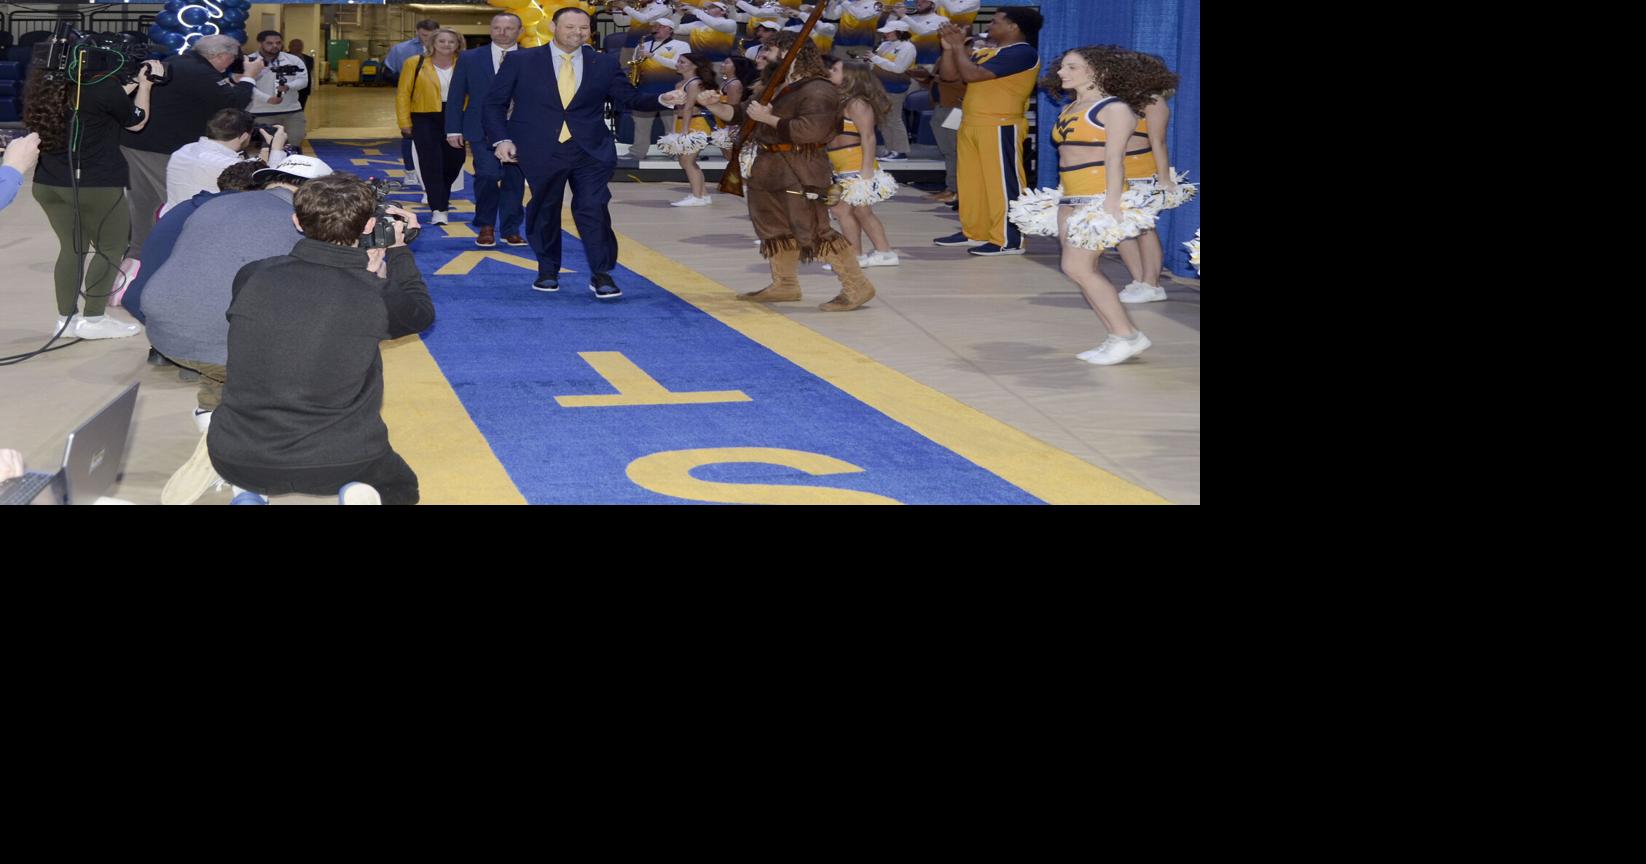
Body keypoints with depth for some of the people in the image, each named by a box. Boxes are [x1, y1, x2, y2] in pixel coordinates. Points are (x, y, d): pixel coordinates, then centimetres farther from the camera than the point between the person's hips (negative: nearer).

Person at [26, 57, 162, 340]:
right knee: (112, 248, 8)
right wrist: (144, 85, 14)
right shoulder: (103, 86, -14)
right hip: (95, 186, -7)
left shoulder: (47, 86, 7)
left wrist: (130, 86, 21)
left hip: (48, 183, 7)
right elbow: (136, 122, 2)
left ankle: (66, 318, 15)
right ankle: (93, 320, 7)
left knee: (72, 248, 15)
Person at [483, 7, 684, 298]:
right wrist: (501, 139, -8)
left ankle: (601, 275, 2)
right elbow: (494, 102, 4)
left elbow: (630, 99, 4)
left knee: (593, 208, -7)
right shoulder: (521, 61, 0)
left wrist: (661, 100, -14)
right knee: (544, 211, 10)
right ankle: (547, 271, 27)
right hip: (540, 151, 0)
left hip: (591, 150, 0)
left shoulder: (604, 64, 4)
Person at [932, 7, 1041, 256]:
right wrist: (949, 47, 5)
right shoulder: (985, 53, 16)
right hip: (971, 126, 9)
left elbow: (971, 74, -21)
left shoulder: (1022, 53, -14)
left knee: (1002, 182, -7)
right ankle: (975, 232, 23)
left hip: (1000, 128, -9)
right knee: (971, 180, 13)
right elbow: (947, 74, 18)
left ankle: (1009, 240, -5)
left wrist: (958, 46, -6)